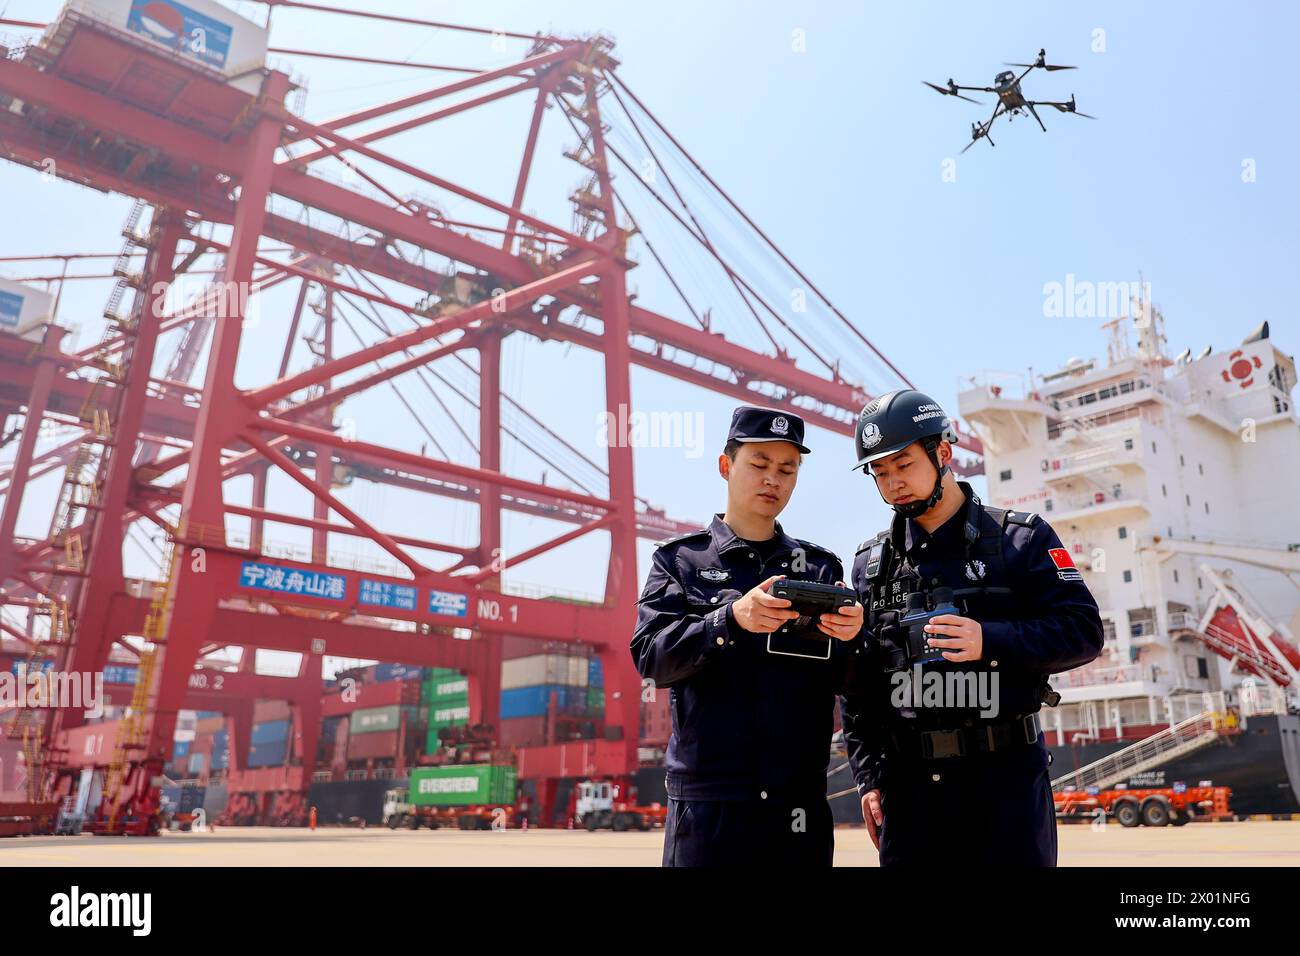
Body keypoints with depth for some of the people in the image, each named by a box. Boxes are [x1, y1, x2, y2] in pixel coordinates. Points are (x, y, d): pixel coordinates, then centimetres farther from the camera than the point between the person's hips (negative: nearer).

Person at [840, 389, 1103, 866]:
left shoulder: (1020, 538, 1)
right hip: (909, 781, 3)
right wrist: (869, 775, 5)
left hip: (1006, 774, -2)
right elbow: (856, 684, 10)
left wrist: (991, 641, -20)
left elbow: (1083, 631, -5)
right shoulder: (871, 562, 9)